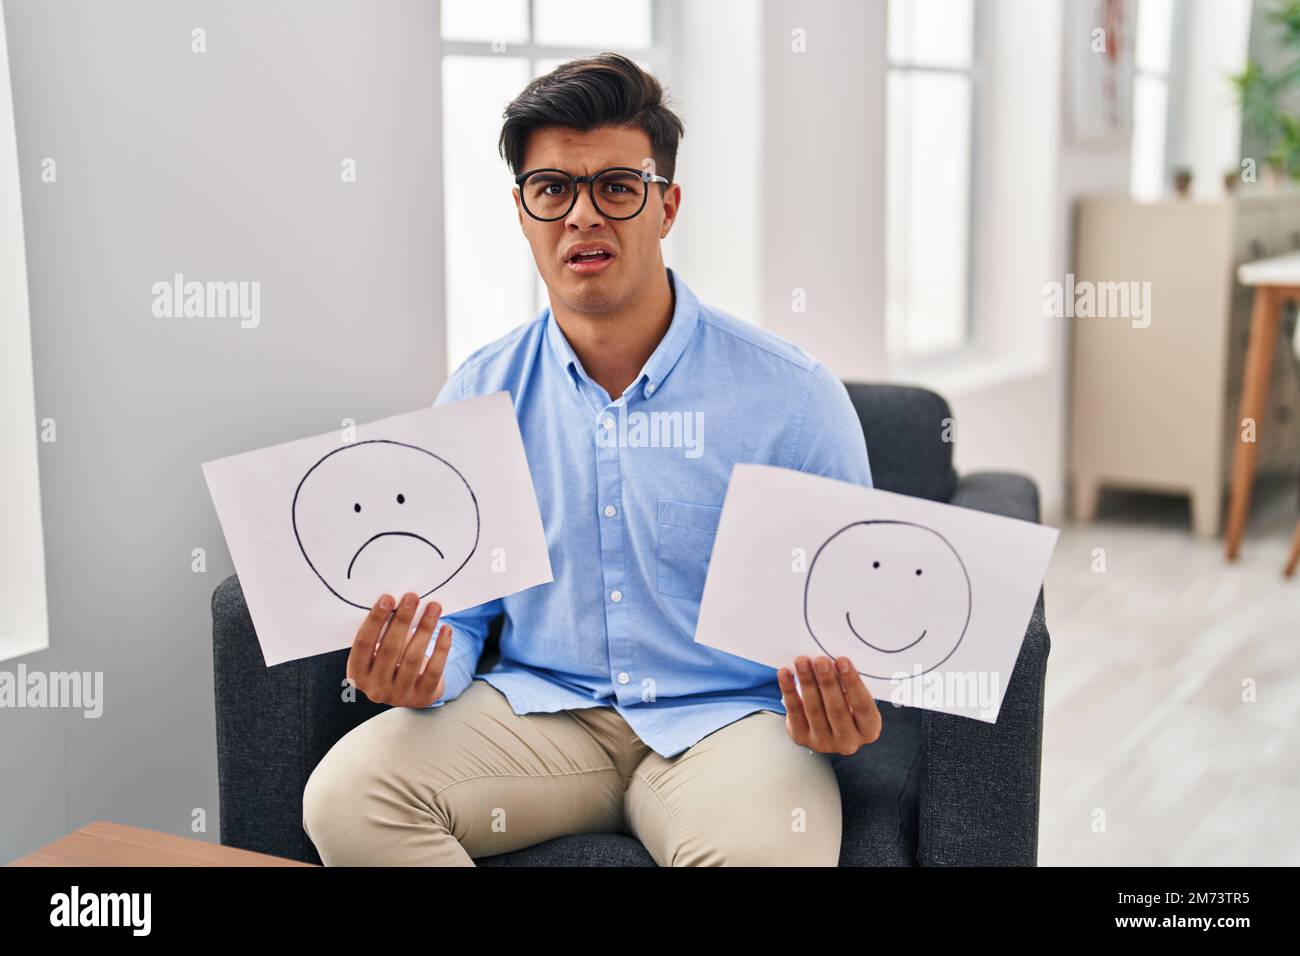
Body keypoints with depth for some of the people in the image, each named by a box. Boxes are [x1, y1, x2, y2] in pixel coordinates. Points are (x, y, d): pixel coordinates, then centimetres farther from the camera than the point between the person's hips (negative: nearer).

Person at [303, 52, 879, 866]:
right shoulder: (479, 396, 5)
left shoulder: (793, 396, -5)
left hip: (725, 715, -2)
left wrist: (839, 705, -22)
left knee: (765, 847, -35)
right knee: (346, 796, -23)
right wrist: (422, 671, -16)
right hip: (539, 708, 3)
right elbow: (456, 612, 9)